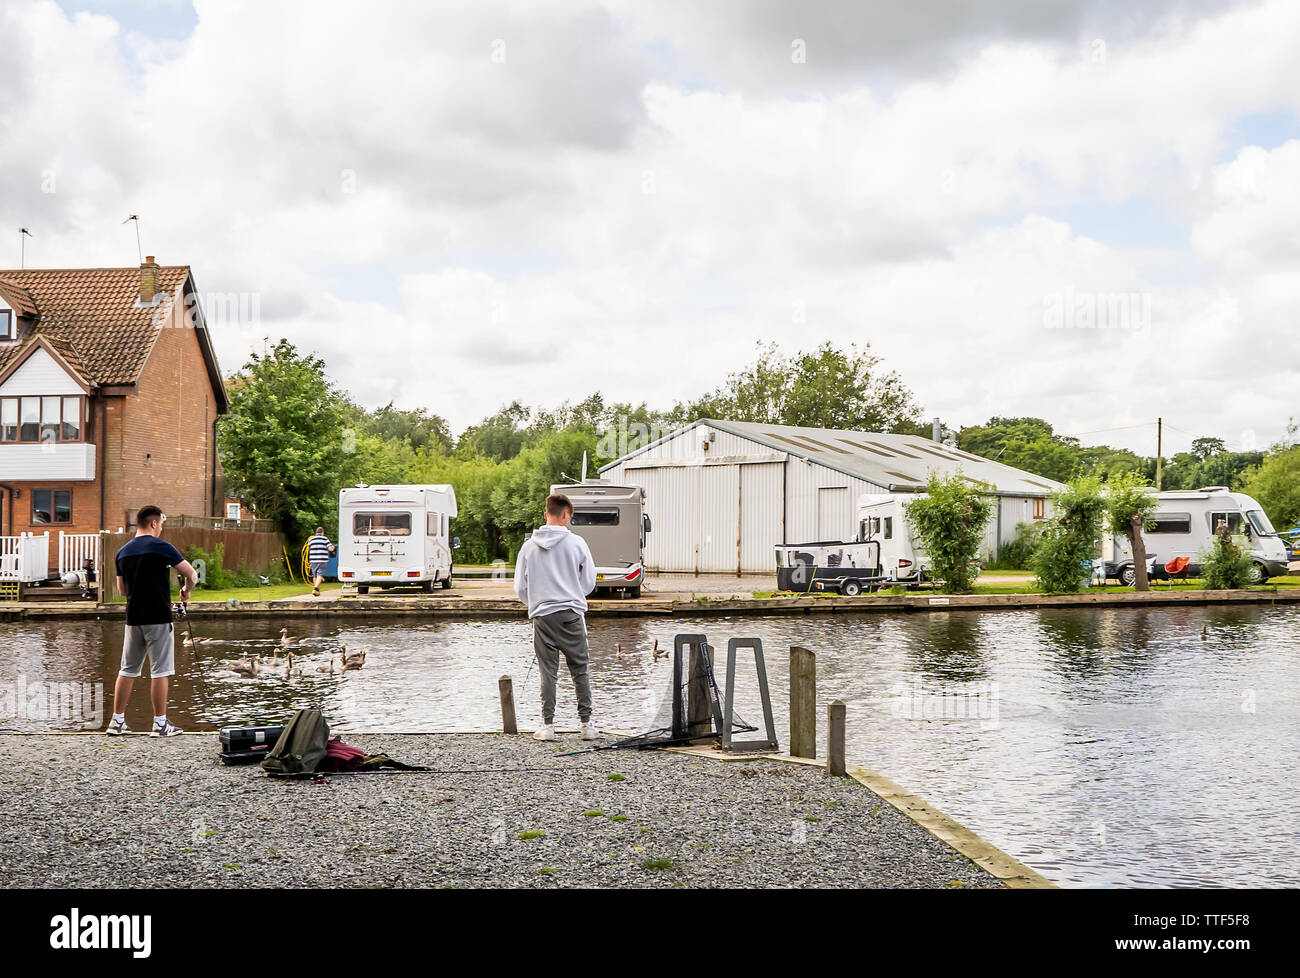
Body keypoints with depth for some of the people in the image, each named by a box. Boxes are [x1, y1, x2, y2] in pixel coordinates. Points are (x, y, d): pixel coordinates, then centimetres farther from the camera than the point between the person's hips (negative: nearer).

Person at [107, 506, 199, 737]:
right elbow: (192, 575, -9)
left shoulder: (123, 551, 9)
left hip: (133, 618, 6)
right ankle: (160, 724, 2)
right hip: (158, 618, -6)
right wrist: (186, 591, 11)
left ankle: (117, 721, 15)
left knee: (127, 670, 12)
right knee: (159, 671, -1)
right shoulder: (161, 547, -9)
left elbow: (121, 590, 17)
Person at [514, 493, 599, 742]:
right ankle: (587, 724, 5)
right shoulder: (576, 543, -4)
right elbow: (589, 581, 4)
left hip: (542, 616, 1)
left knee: (548, 672, 5)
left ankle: (548, 725, 3)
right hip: (572, 614, -1)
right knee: (580, 671, 6)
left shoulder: (529, 546, 2)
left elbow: (520, 587, 5)